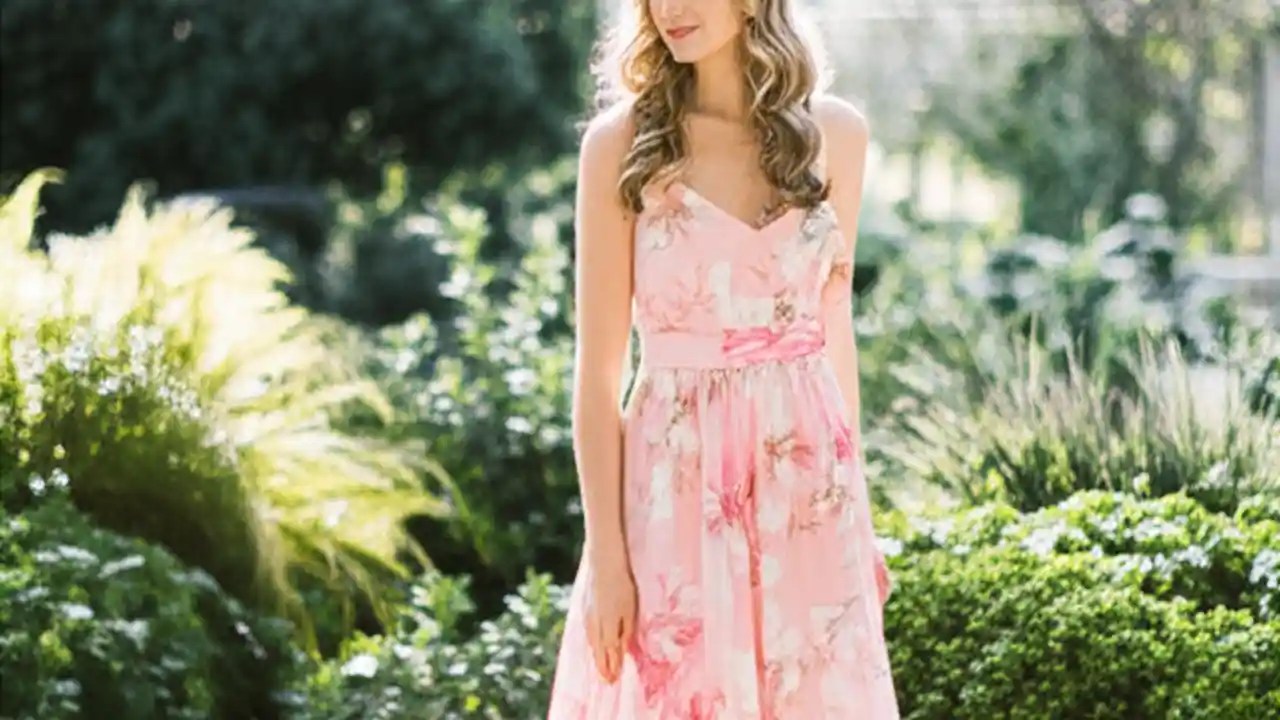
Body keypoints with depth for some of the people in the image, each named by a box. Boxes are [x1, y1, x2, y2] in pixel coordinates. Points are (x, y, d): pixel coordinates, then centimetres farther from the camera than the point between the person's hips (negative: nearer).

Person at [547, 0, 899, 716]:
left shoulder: (835, 133, 3)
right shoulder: (622, 142, -5)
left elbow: (835, 333, 12)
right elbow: (598, 370, -5)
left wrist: (858, 511, 12)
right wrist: (605, 555, -8)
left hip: (807, 490, 2)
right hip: (677, 482, -2)